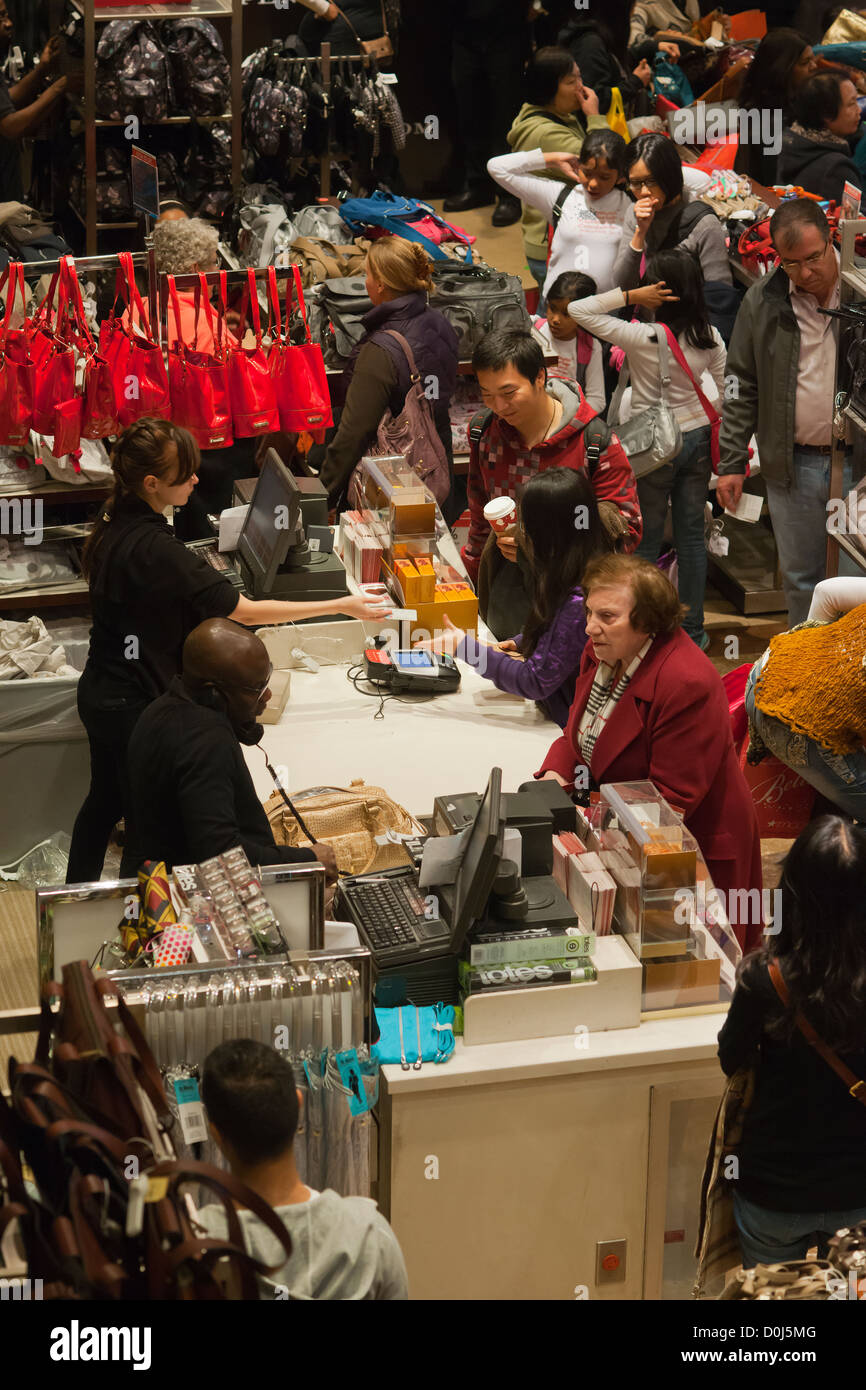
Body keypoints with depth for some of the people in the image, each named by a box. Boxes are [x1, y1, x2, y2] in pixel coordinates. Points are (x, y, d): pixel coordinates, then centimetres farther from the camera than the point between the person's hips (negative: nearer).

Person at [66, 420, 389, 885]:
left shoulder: (112, 524, -1)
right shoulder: (156, 550, -29)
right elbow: (247, 611, -27)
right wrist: (342, 606, -23)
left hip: (98, 691, 9)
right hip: (134, 706, -9)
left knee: (105, 799, 25)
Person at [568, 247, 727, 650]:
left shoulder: (641, 337, -20)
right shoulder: (710, 338, -6)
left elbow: (577, 310, -17)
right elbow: (724, 398, 3)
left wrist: (629, 296, -18)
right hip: (698, 440, 4)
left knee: (646, 541, 8)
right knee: (692, 536, 12)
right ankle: (693, 631, 20)